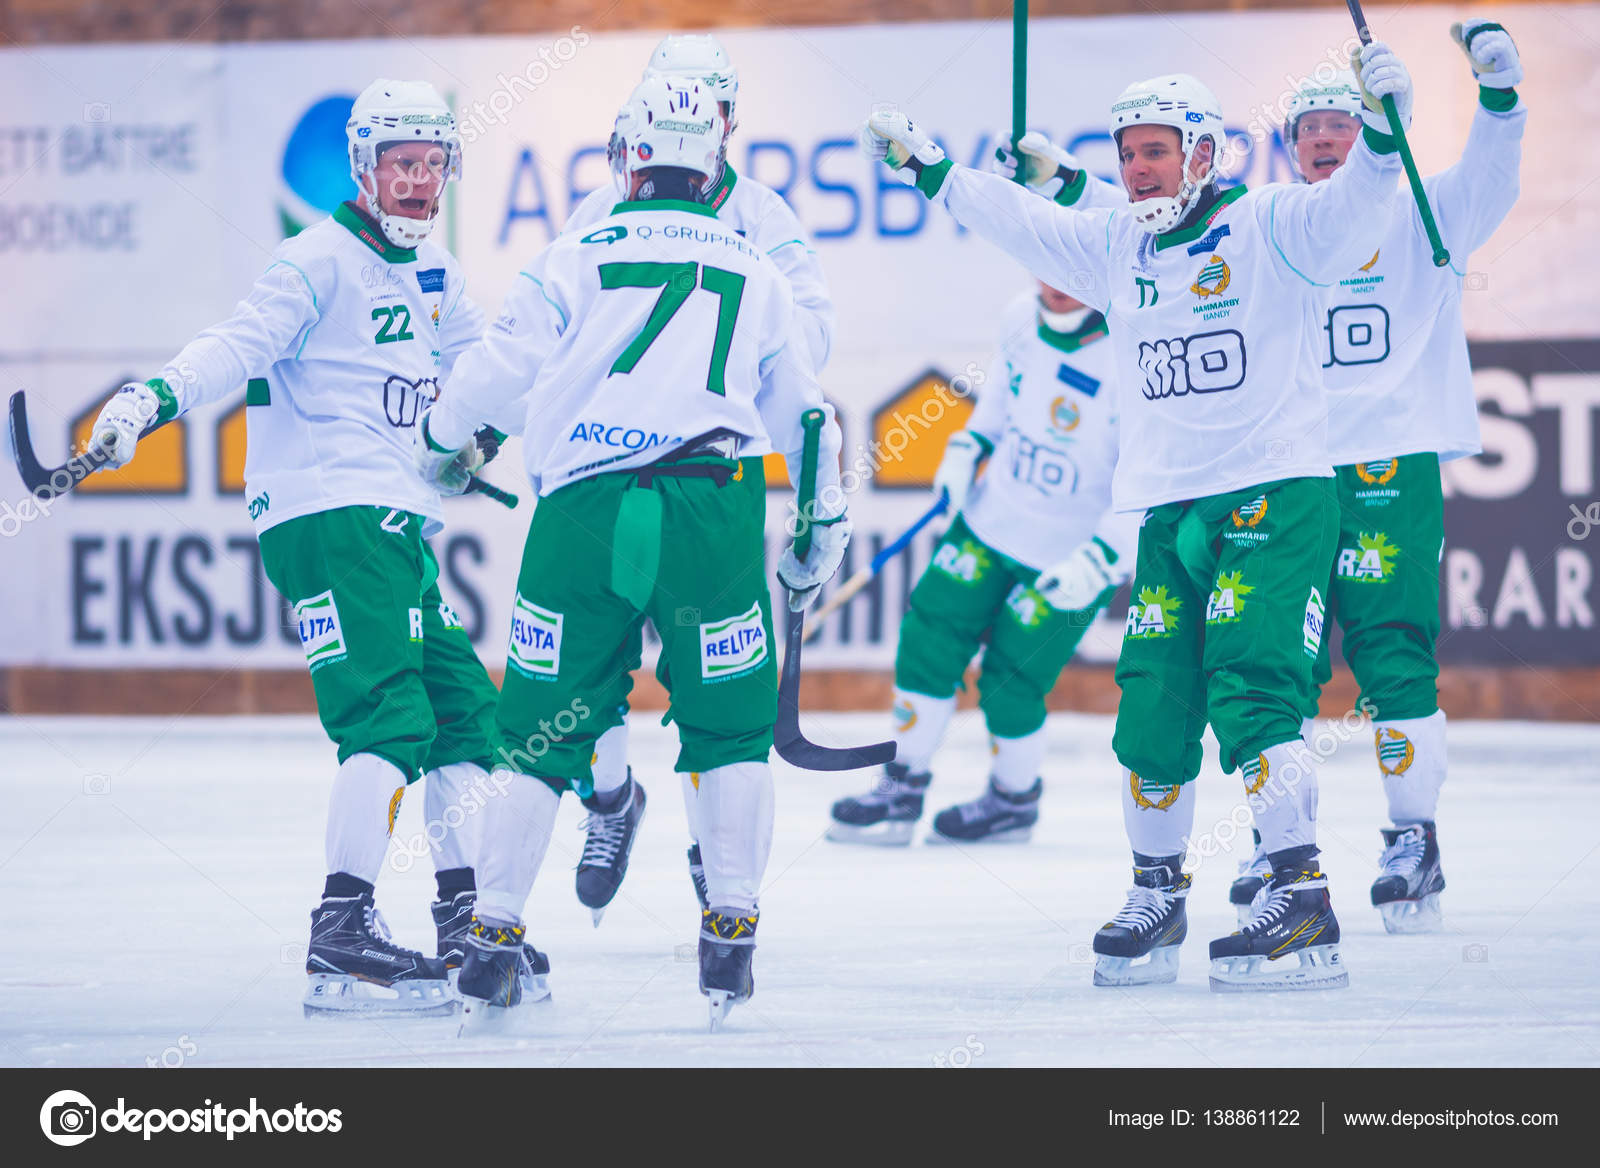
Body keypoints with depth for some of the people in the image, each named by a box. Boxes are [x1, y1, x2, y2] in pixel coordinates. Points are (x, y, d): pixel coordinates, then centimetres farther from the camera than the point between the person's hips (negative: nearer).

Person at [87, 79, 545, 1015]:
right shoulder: (321, 262, -7)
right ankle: (343, 938, -25)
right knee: (390, 715, -19)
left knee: (463, 708, 9)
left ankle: (468, 927, 17)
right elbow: (244, 344, -18)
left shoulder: (436, 272, 18)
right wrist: (158, 397, -31)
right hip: (325, 512, -9)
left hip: (396, 520, 9)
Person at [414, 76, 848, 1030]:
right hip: (713, 505, 0)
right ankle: (731, 935, 5)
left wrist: (441, 442, 27)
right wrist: (824, 531, 36)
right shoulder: (756, 273, 17)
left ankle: (494, 938, 6)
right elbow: (804, 412, 23)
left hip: (582, 507, 0)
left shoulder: (579, 260, 11)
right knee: (730, 727, 13)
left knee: (545, 728, 9)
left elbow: (499, 364, 7)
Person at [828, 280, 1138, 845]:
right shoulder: (1023, 320, -7)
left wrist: (1099, 562, -31)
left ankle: (1014, 801, 25)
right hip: (990, 521, 6)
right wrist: (968, 448, 7)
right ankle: (902, 789, 17)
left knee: (1008, 687, -2)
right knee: (928, 641, 2)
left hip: (1072, 557, -6)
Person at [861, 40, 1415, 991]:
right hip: (1170, 510, 6)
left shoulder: (1269, 227, -5)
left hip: (1277, 493, -6)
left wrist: (1382, 134, -38)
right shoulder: (1116, 246, 14)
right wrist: (930, 169, 18)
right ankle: (1158, 898, 20)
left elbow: (1353, 211, -21)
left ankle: (1305, 909, -20)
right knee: (1153, 708, 4)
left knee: (1251, 692, -18)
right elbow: (1022, 222, 22)